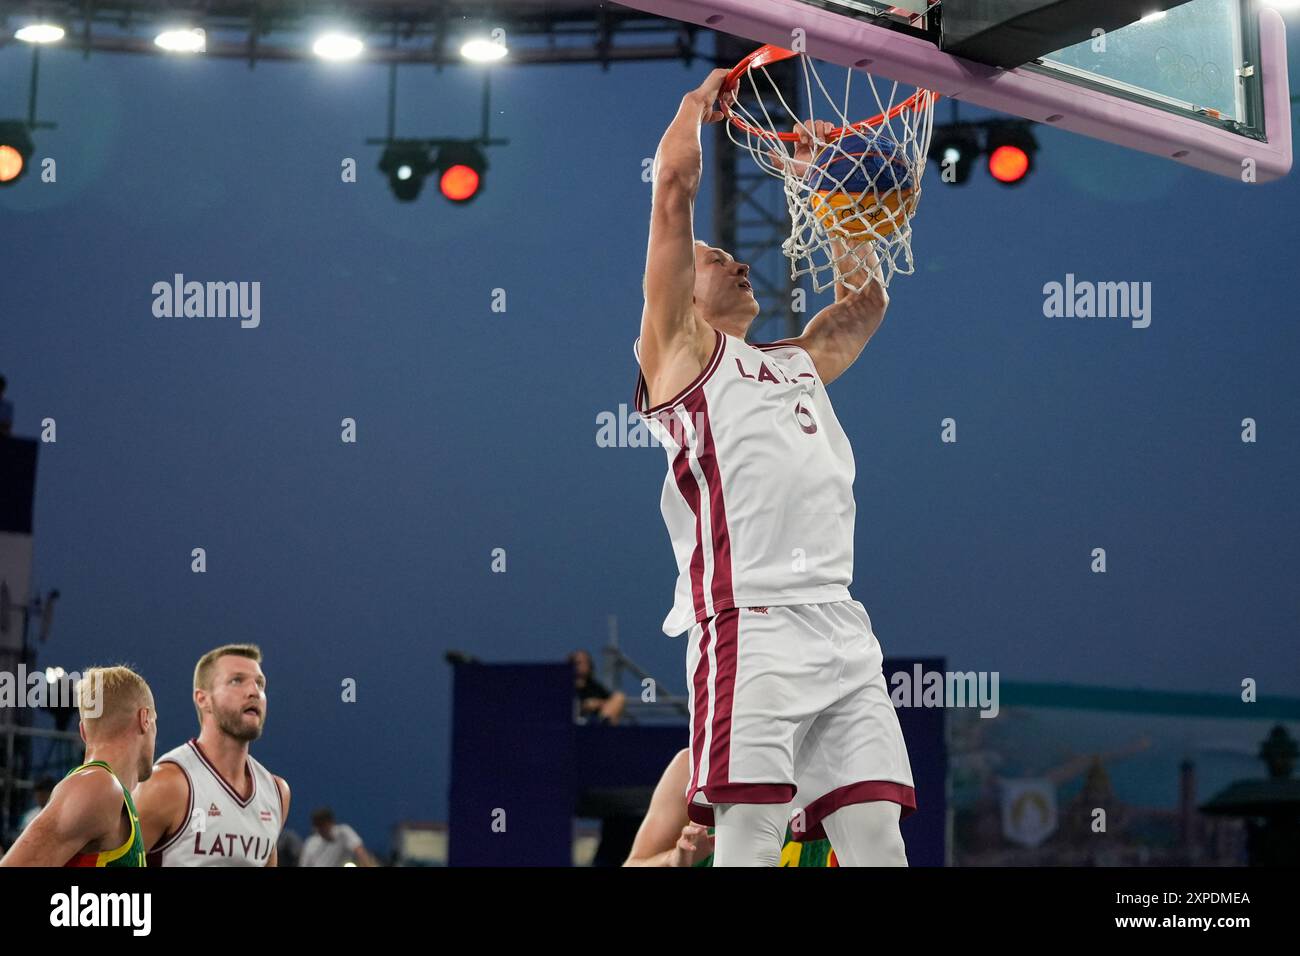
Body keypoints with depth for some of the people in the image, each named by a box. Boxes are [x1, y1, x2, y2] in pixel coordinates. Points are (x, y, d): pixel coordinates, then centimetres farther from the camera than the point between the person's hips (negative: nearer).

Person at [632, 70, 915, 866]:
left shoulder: (798, 362, 30)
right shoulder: (681, 350, 11)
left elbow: (867, 297, 39)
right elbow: (674, 189, 6)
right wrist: (700, 100, 20)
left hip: (842, 627, 6)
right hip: (750, 624, -6)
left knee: (879, 842, -3)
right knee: (749, 843, -14)